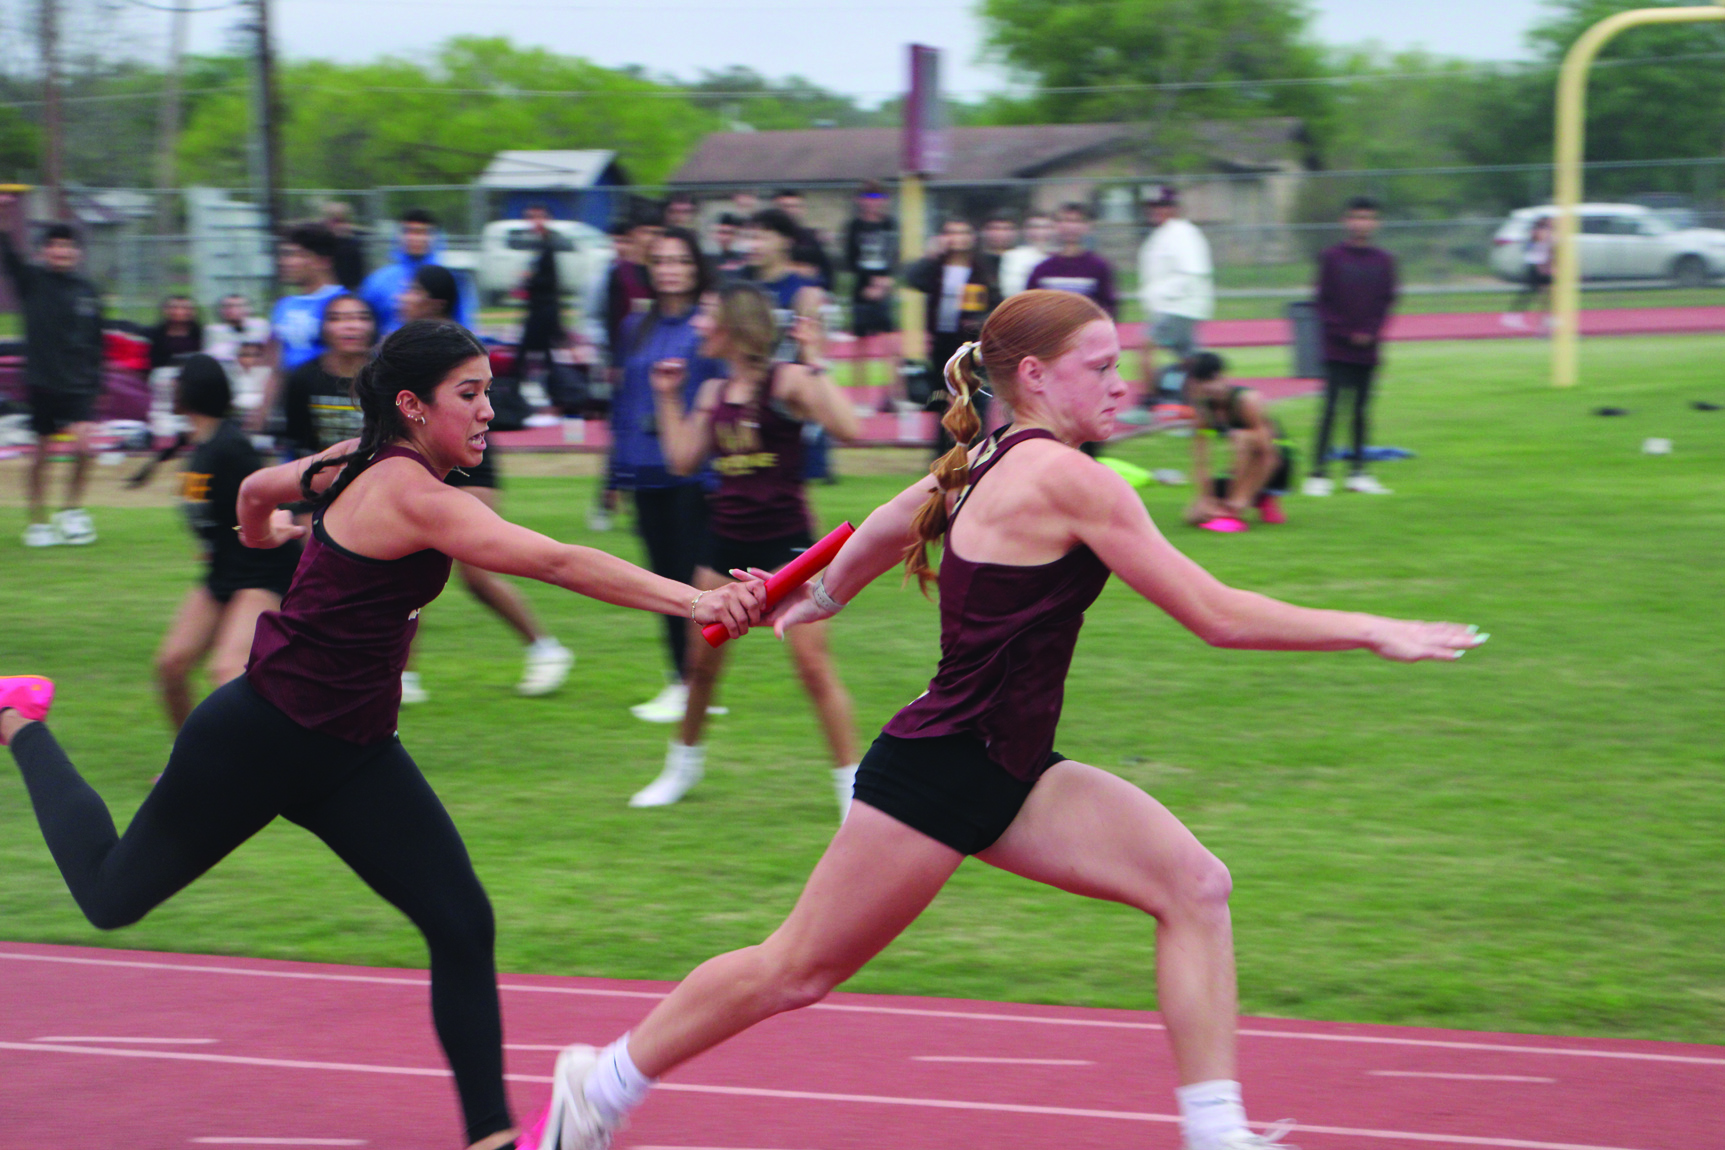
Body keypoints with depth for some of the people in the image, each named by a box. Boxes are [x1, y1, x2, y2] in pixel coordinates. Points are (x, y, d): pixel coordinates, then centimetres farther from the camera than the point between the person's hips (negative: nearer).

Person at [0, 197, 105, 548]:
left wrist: (96, 384, 11)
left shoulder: (87, 292, 7)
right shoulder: (32, 281, -1)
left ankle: (71, 510, 5)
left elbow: (95, 344, 13)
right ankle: (38, 522, 16)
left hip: (77, 386, 2)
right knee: (41, 453, 4)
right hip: (41, 383, -2)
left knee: (83, 446, -14)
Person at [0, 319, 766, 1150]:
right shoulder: (413, 496, -27)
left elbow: (257, 487, 19)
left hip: (349, 753, 9)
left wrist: (264, 533, 42)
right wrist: (692, 601, -45)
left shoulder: (363, 464, 1)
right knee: (111, 893, 12)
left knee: (462, 926, -7)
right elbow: (557, 563, -38)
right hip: (256, 739, -9)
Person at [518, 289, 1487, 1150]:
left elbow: (887, 525, 27)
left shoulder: (988, 462, 8)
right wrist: (1375, 634, -16)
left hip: (1007, 775, 10)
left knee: (1194, 885, -4)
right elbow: (1217, 615, -21)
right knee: (799, 970, 4)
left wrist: (820, 599, 46)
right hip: (939, 771, -10)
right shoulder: (1067, 479, -20)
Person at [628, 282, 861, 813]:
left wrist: (815, 368, -26)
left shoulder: (787, 381, -10)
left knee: (813, 664, -10)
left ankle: (852, 783, -2)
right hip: (727, 538, 6)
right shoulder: (714, 393, 9)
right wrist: (668, 398, 14)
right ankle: (684, 763, 35)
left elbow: (848, 427, -23)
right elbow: (684, 459, 11)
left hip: (784, 540, -6)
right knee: (702, 662, 14)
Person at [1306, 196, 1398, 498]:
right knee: (1331, 408, -7)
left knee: (1362, 411, 7)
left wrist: (1370, 332, -7)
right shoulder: (1332, 258, 0)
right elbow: (1324, 301, -1)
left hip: (1368, 350, 3)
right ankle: (1319, 473, -6)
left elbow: (1387, 302, 7)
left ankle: (1357, 472, 12)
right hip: (1337, 351, -3)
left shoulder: (1384, 261, 7)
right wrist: (1345, 332, -10)